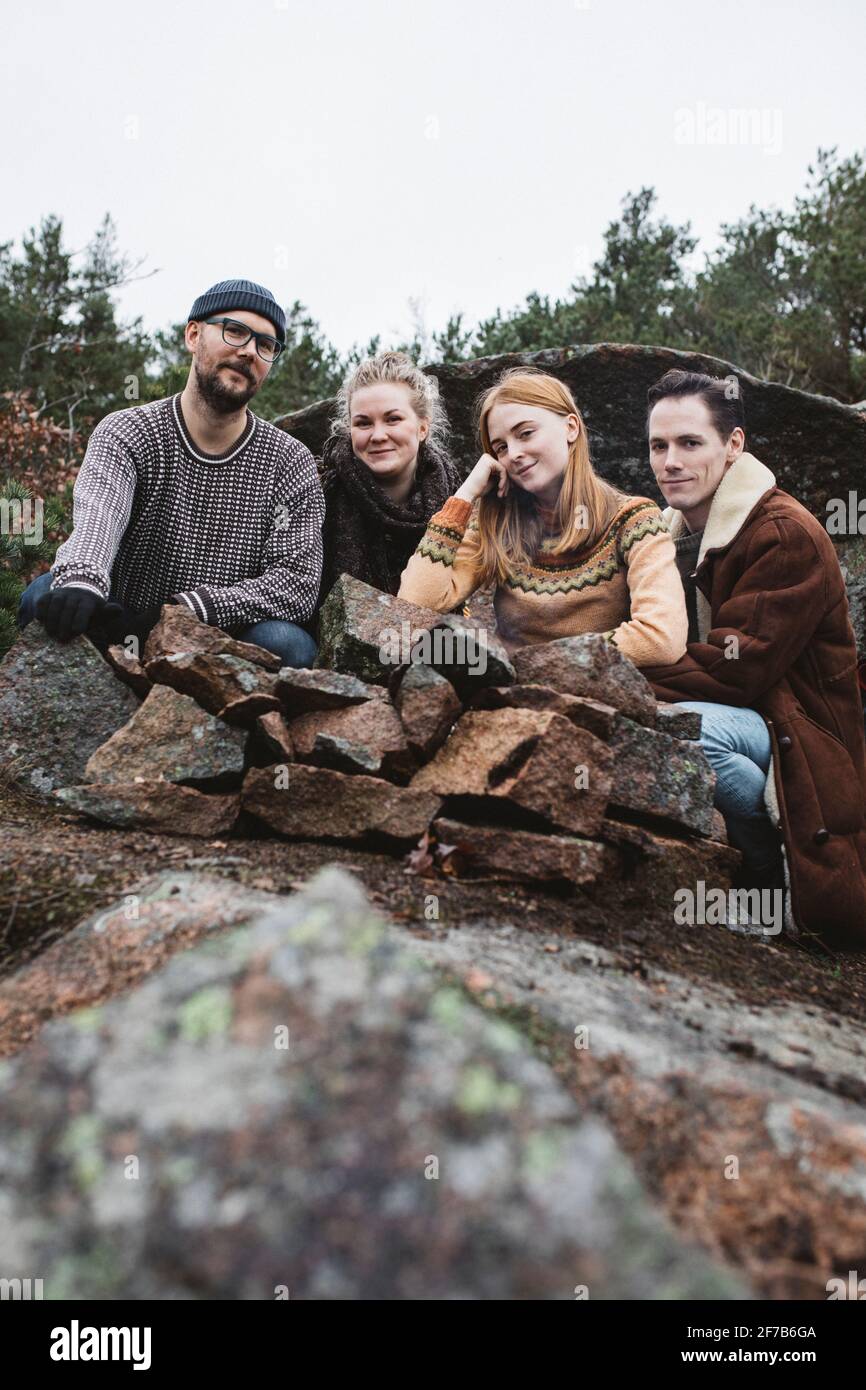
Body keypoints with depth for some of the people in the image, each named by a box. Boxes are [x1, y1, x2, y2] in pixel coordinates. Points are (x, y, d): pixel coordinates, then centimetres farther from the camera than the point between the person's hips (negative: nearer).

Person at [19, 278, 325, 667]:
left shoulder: (290, 462, 0)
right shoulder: (124, 434, -2)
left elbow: (299, 581, -10)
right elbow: (97, 513, -25)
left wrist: (185, 608, -24)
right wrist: (80, 582, -51)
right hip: (123, 634, 0)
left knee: (290, 644, -31)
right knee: (48, 595, -27)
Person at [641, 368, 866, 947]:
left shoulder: (789, 535, -15)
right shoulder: (675, 532, 11)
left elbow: (739, 670, -23)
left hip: (797, 733, -7)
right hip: (729, 714, 8)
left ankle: (778, 865, -10)